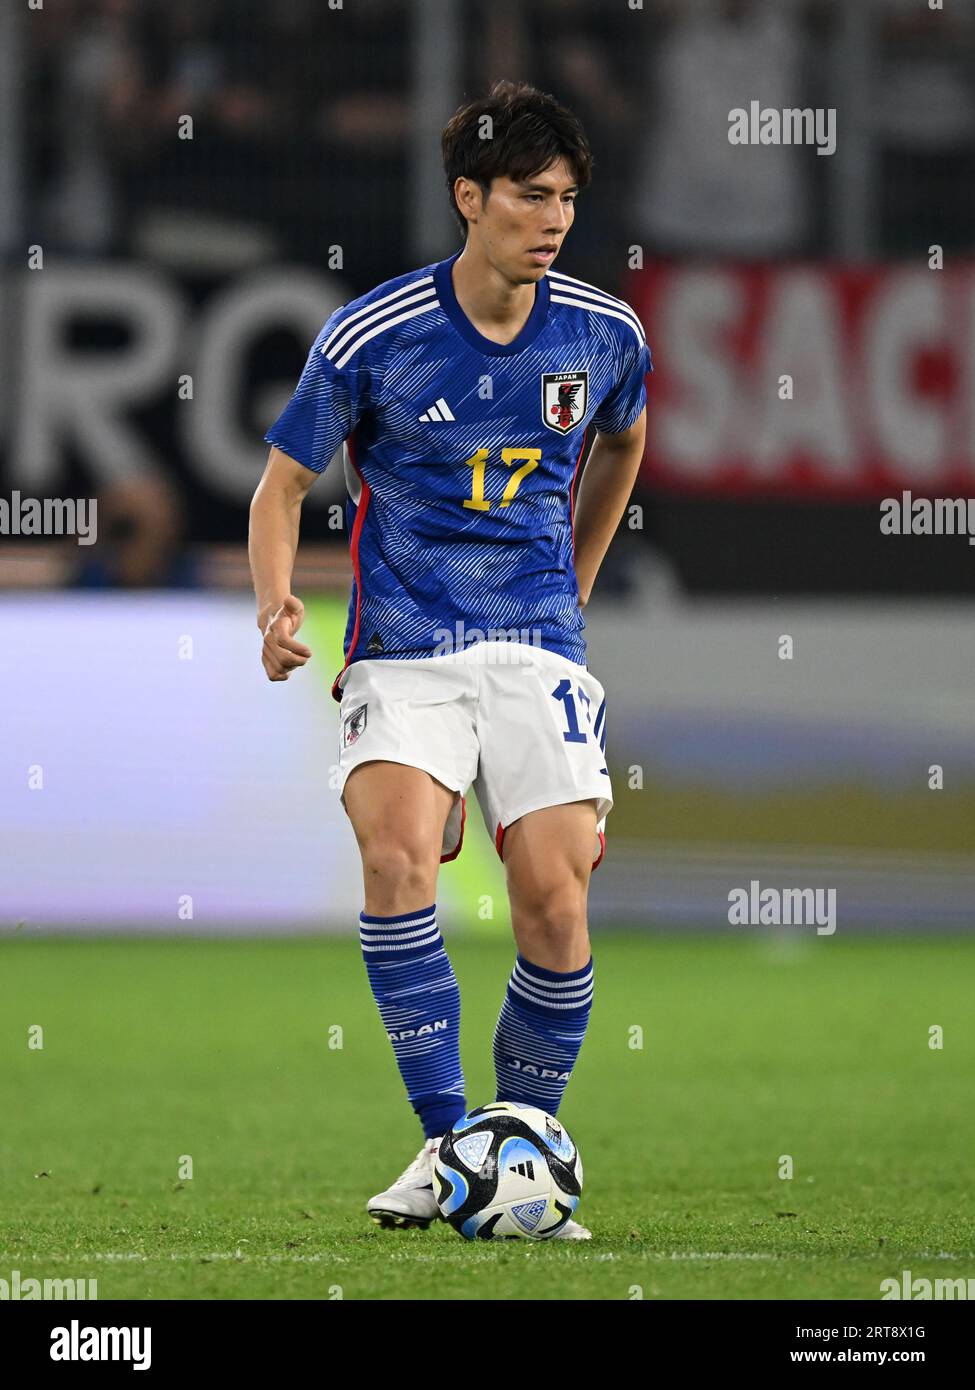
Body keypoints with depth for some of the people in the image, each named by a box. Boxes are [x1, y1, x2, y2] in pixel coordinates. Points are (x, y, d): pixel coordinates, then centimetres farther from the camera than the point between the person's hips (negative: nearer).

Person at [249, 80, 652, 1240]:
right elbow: (284, 483, 4)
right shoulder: (369, 338, -7)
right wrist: (275, 606, -14)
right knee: (397, 850, -27)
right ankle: (445, 1145, -19)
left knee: (554, 904, -11)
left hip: (537, 647, 2)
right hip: (403, 653, -2)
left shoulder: (604, 336, 1)